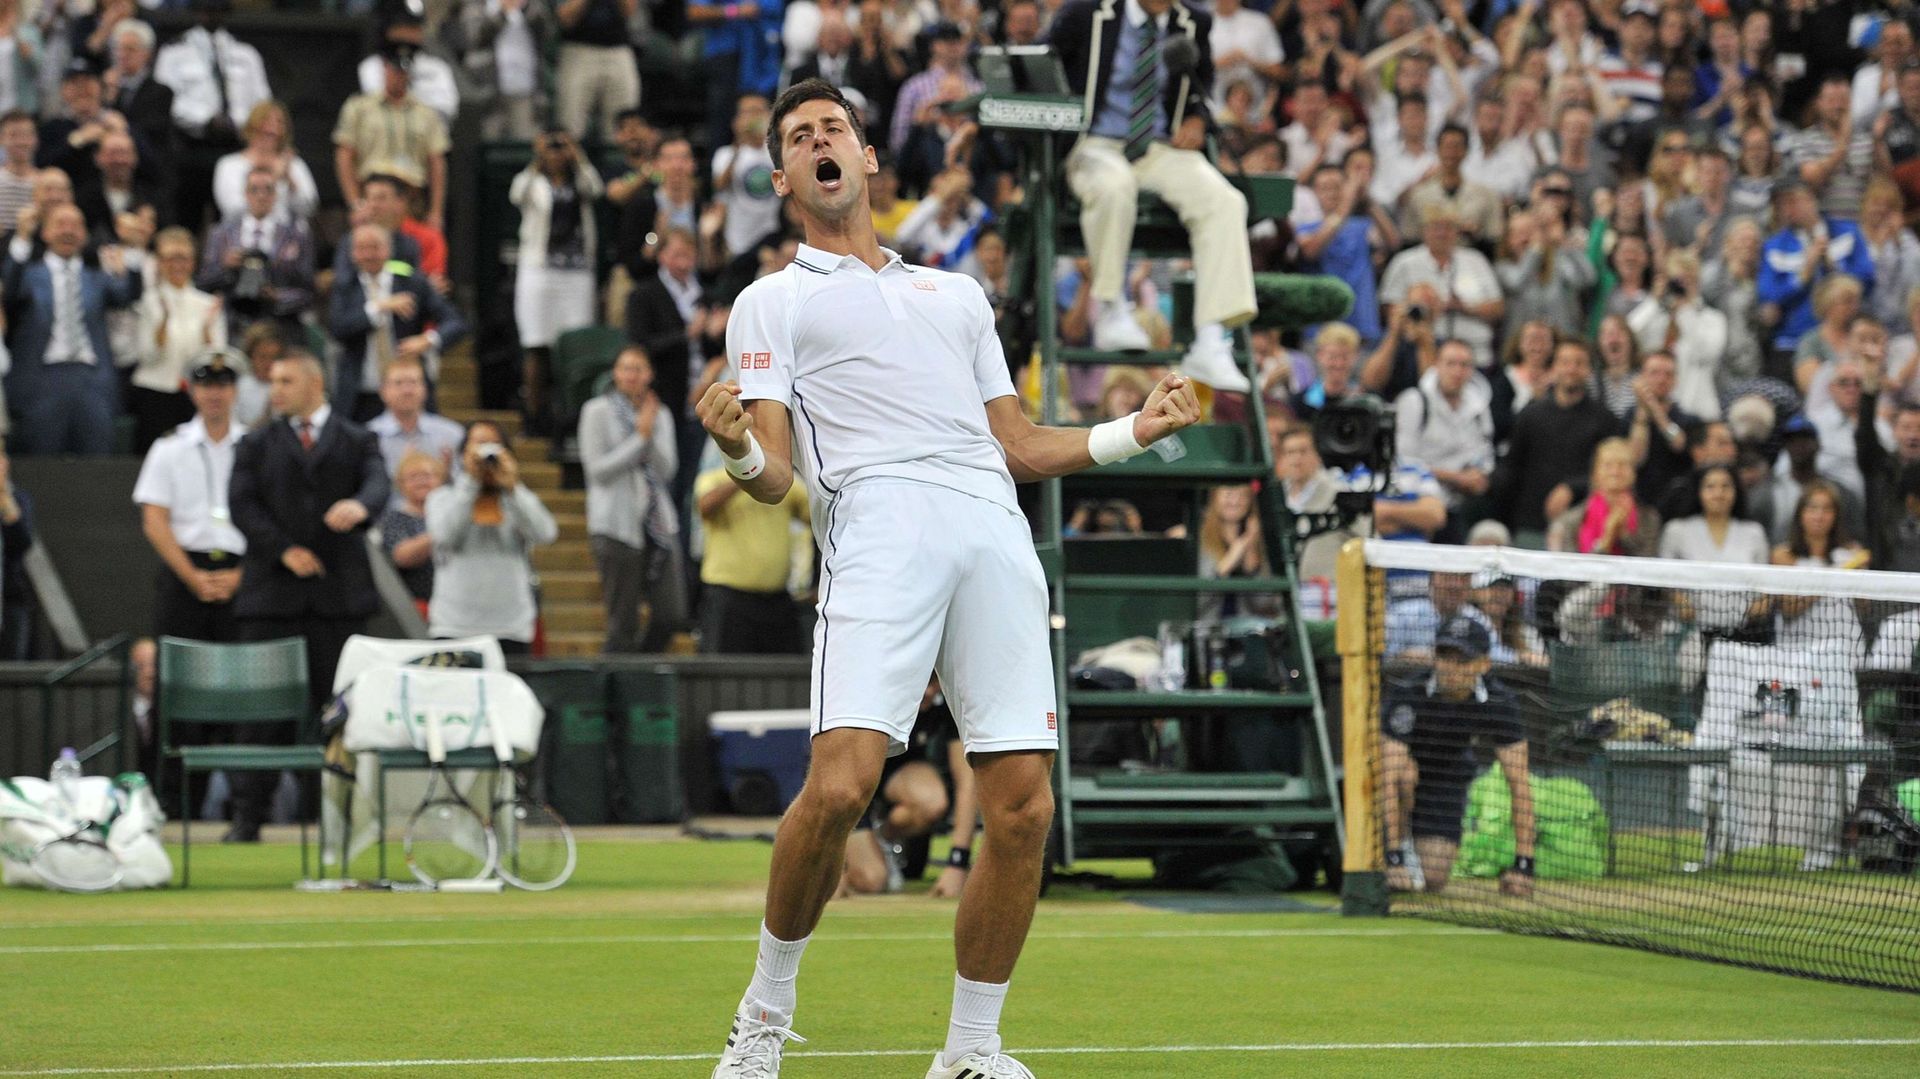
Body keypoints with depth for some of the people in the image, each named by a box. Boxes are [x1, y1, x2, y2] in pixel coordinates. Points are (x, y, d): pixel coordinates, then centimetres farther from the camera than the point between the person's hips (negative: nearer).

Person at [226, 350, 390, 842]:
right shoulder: (257, 445, 13)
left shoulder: (357, 441, 10)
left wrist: (360, 506, -33)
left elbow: (376, 483, -8)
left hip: (338, 594, 0)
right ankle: (247, 814, 0)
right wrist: (284, 549, -13)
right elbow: (242, 505, 1)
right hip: (272, 593, 1)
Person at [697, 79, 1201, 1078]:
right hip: (877, 534, -4)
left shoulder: (956, 294, 32)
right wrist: (738, 450, -13)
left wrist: (1134, 431, 19)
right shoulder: (773, 302, 21)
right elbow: (775, 476, 9)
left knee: (1022, 808, -6)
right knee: (839, 785, -21)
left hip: (996, 536, 4)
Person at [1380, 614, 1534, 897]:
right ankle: (1401, 847, -12)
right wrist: (1394, 858, -45)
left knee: (1434, 880, -12)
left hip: (1446, 775, 2)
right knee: (1406, 770, -38)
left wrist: (1523, 863, -29)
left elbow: (1520, 784, -24)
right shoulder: (1406, 694, -36)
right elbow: (1389, 777, -40)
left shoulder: (1500, 703, -26)